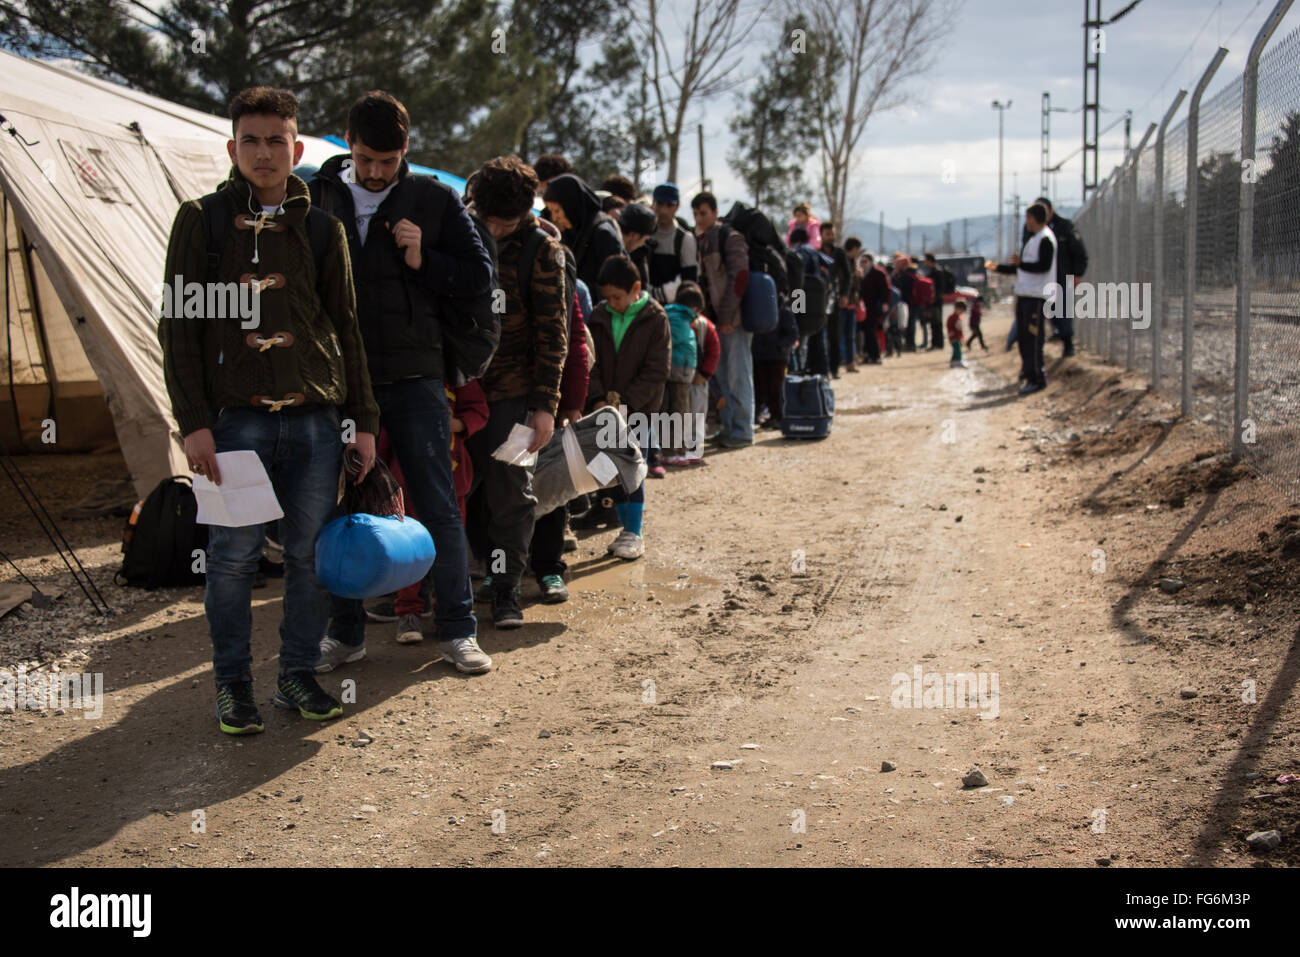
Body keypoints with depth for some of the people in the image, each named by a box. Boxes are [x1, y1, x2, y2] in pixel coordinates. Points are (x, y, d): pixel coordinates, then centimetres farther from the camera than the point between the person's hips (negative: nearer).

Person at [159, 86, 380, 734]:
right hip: (236, 417, -2)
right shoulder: (201, 221, 4)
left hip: (315, 417, 2)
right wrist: (193, 422, -7)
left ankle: (298, 675, 19)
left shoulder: (321, 229, 11)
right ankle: (232, 686, 14)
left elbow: (346, 329, 14)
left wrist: (364, 420, 9)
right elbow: (178, 326, 1)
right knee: (234, 555, 0)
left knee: (313, 553, 5)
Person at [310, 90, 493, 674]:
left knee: (438, 505, 2)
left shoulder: (435, 199, 2)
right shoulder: (318, 197, 5)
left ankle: (457, 629, 12)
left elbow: (479, 276, 4)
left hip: (414, 378, -2)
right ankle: (345, 632, 20)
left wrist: (424, 262, -13)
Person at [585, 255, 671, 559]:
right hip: (607, 407, 5)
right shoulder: (599, 317, 5)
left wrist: (626, 402, -15)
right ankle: (627, 526, 19)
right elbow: (591, 362, 4)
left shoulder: (655, 318, -7)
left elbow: (656, 371, -9)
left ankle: (634, 534, -2)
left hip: (640, 406, -4)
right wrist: (598, 399, -10)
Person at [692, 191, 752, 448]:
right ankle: (728, 427, 18)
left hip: (734, 319, -8)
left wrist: (727, 317, -18)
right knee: (721, 376, 11)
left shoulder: (730, 238, -10)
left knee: (738, 375, -4)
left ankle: (743, 431, 1)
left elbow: (738, 278, -16)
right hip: (715, 319, 8)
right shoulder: (699, 241, 14)